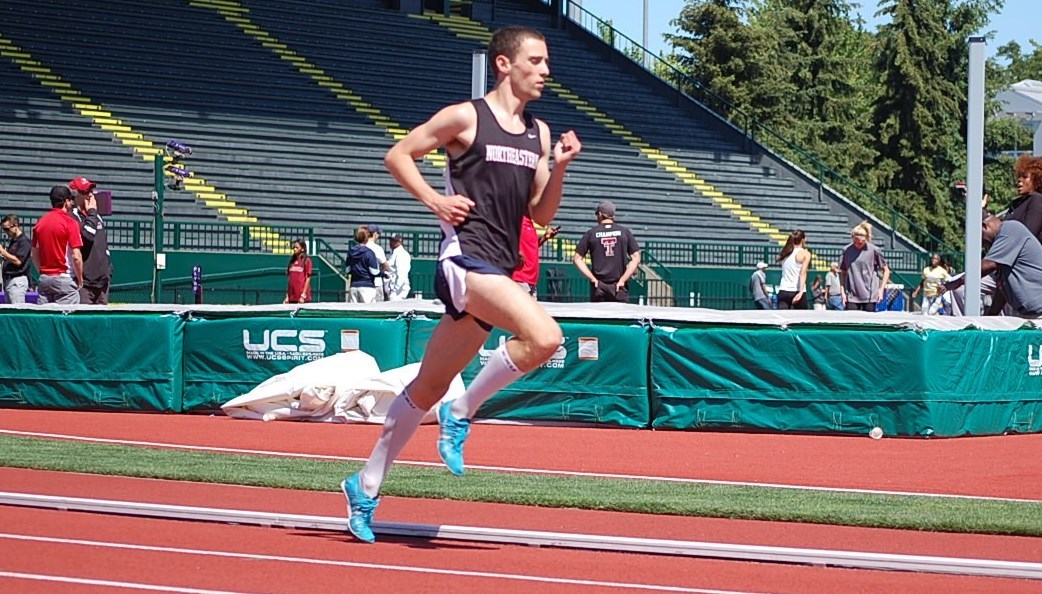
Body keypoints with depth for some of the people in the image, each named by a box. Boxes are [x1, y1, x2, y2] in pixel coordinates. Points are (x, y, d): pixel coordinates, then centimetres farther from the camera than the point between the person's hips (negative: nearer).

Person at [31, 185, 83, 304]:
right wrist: (80, 280, -4)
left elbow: (34, 255, 12)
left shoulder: (40, 222, 7)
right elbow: (76, 257, -15)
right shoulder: (69, 222, -10)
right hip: (64, 279, -6)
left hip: (44, 279, 6)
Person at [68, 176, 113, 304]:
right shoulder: (72, 216, -8)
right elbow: (87, 235, -23)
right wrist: (92, 212, -10)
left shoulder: (97, 217, 20)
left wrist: (108, 271, 19)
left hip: (102, 279, 8)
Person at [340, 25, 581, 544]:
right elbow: (397, 156, 3)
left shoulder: (539, 133, 16)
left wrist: (559, 167, 2)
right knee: (544, 336, -28)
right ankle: (462, 413, -9)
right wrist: (434, 200, -8)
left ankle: (366, 487, 23)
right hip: (465, 257, -7)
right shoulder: (465, 118, -3)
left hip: (497, 273, 7)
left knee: (428, 388, 13)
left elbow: (541, 214, 18)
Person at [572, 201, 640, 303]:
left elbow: (577, 259, 1)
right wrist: (623, 279, -3)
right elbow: (636, 258, -1)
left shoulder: (591, 233, 3)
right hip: (619, 287, 0)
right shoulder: (625, 232, 3)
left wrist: (592, 278, -2)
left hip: (598, 287, 0)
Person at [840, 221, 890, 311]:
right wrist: (843, 292, 3)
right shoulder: (847, 250, 2)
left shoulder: (874, 250, -5)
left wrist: (881, 289, -4)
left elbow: (886, 271, 4)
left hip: (869, 297, -2)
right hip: (852, 297, 2)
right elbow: (843, 273, 12)